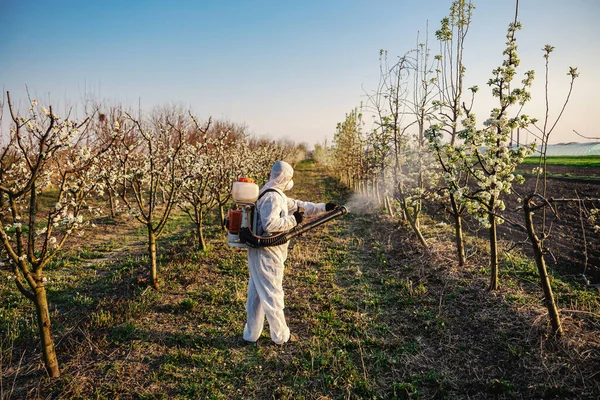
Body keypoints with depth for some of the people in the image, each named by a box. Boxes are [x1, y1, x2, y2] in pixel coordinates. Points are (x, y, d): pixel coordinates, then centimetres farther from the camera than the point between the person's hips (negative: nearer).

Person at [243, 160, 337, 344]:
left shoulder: (278, 195, 14)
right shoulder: (272, 197, -19)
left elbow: (298, 206, 21)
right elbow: (269, 224, -31)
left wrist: (323, 208, 19)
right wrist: (292, 220, -19)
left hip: (259, 252, 10)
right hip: (267, 253, -10)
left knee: (256, 293, 17)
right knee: (272, 294, 4)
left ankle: (251, 334, 30)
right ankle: (280, 336, 19)